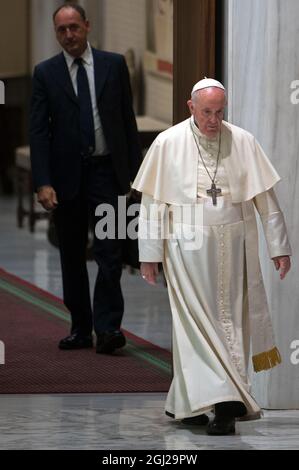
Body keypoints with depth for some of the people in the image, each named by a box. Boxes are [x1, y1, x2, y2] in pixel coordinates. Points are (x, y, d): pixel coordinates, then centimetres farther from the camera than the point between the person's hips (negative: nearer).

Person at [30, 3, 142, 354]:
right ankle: (80, 329, 17)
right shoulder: (46, 73, 3)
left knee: (109, 253, -10)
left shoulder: (114, 65, 4)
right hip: (66, 176, 1)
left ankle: (108, 328, -11)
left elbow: (128, 120, 7)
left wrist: (136, 170, 3)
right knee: (72, 258, 8)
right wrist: (43, 183, -11)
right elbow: (38, 131, -2)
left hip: (106, 171, -1)